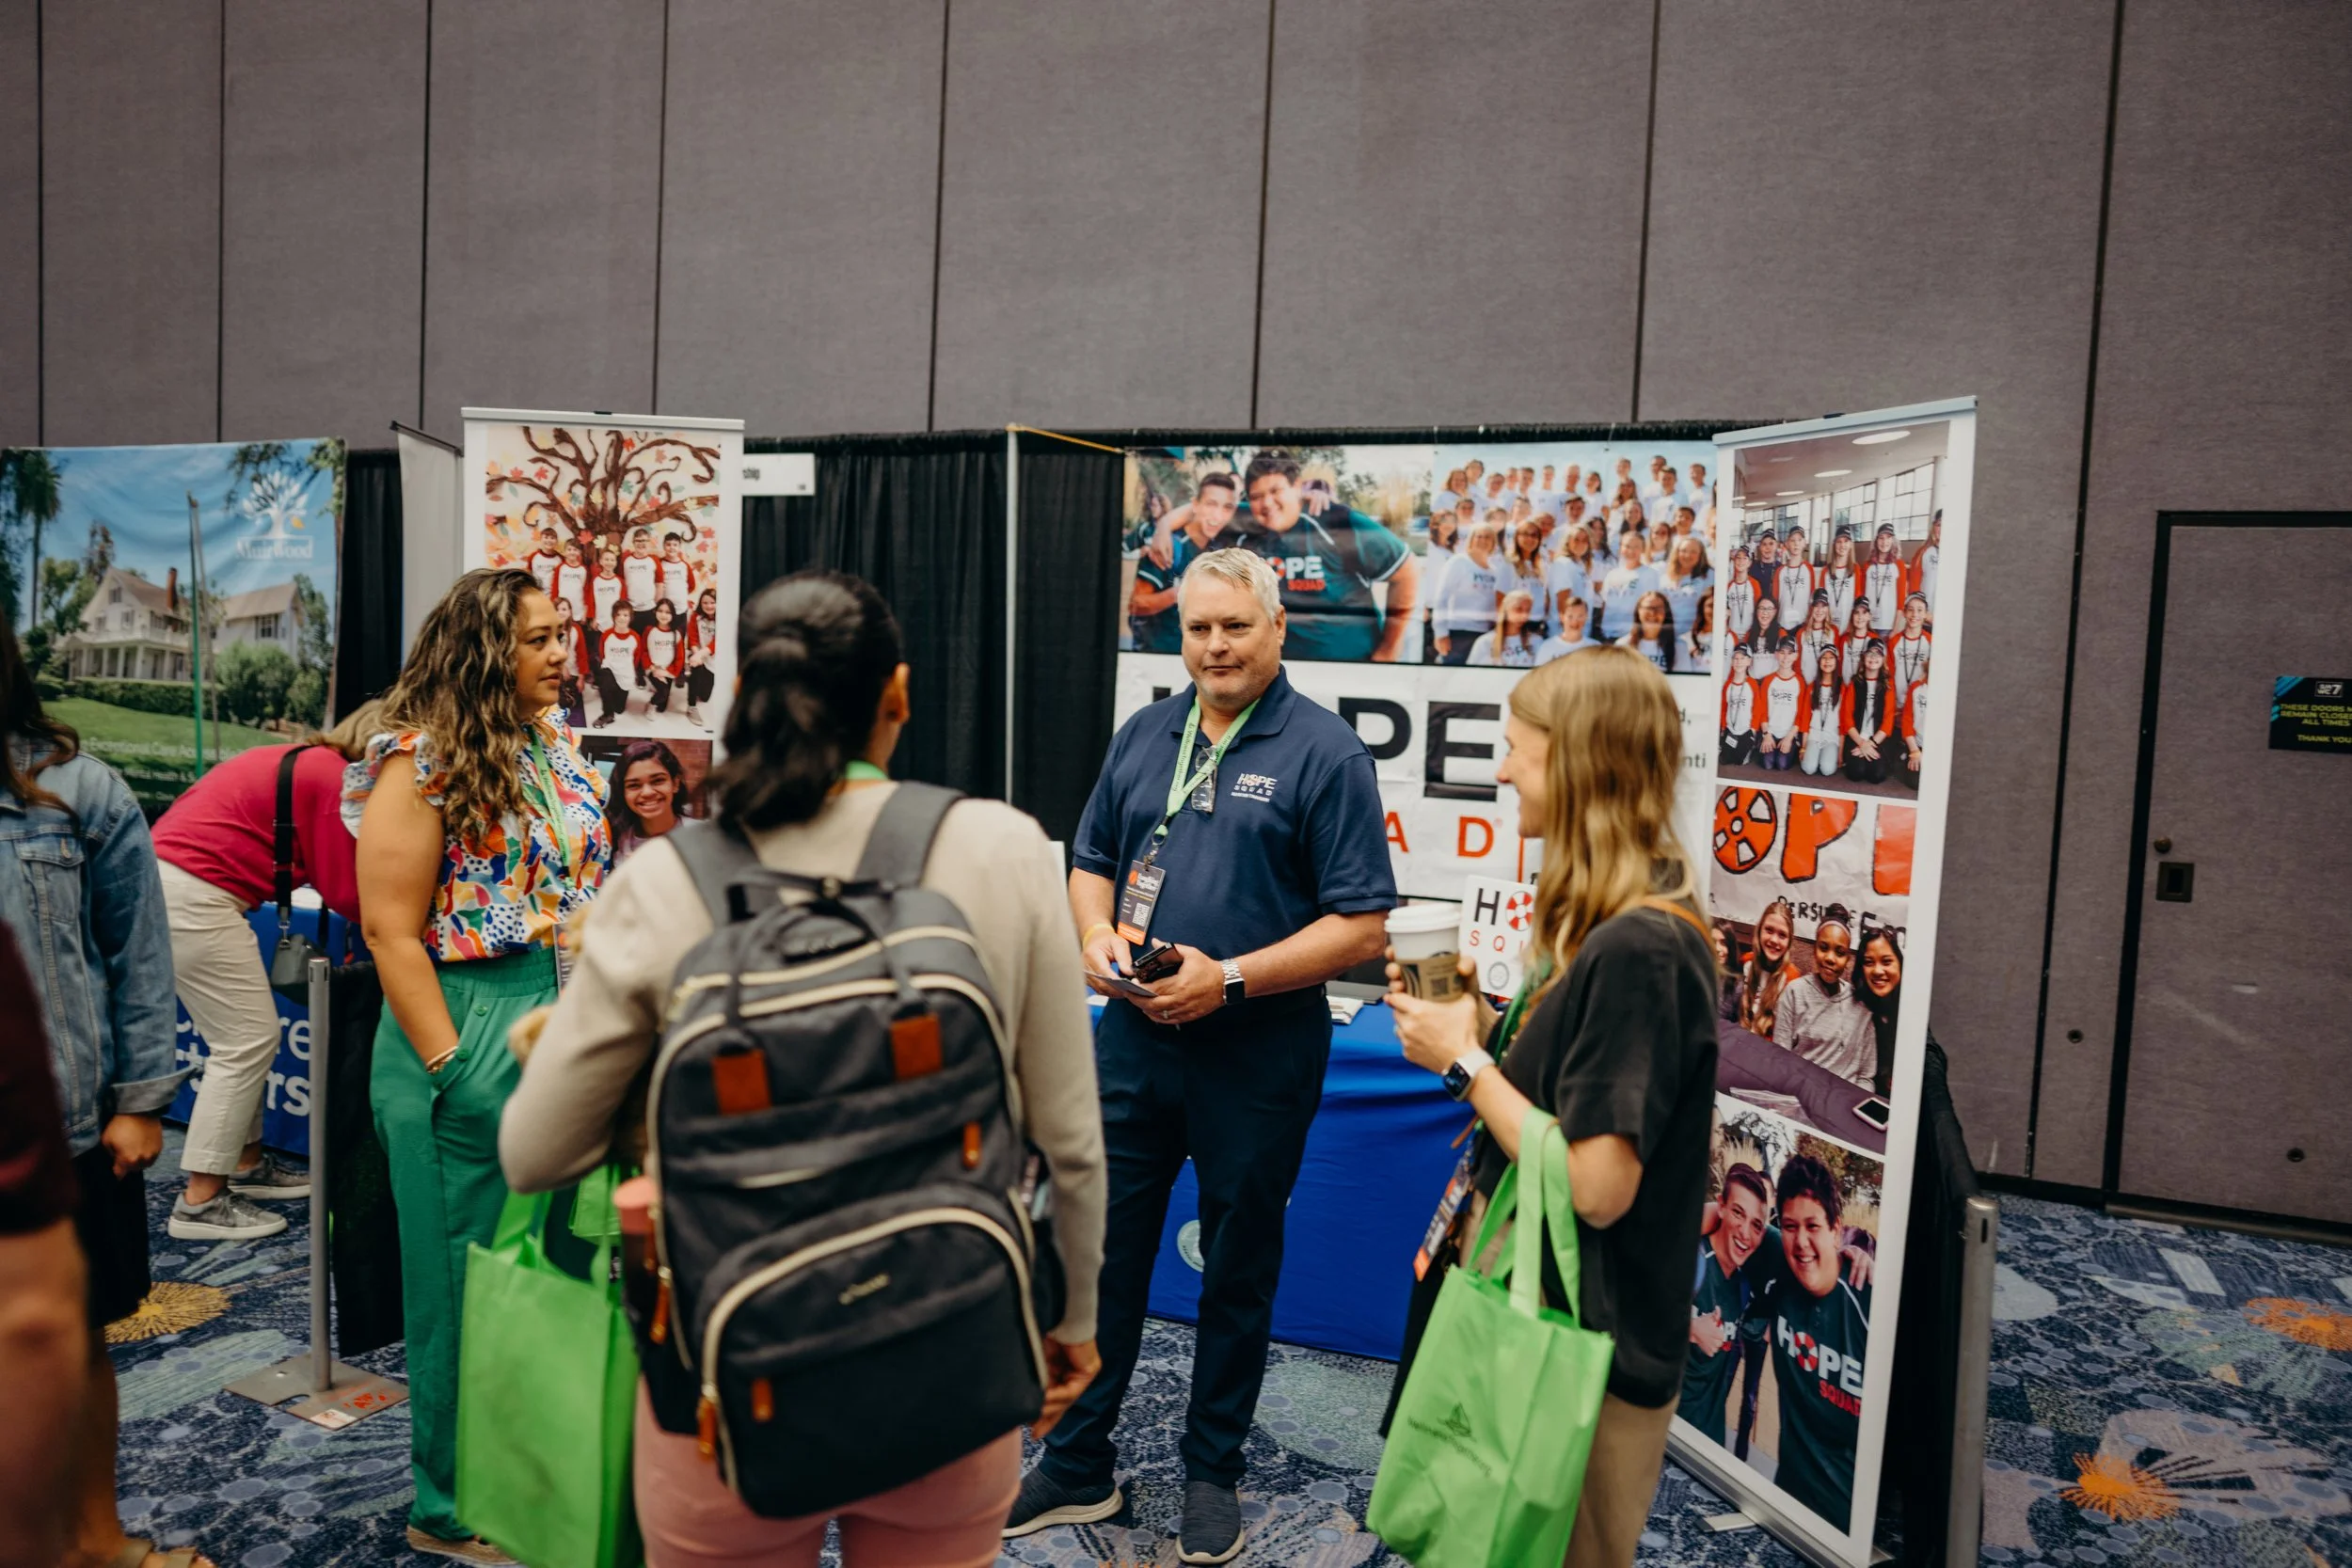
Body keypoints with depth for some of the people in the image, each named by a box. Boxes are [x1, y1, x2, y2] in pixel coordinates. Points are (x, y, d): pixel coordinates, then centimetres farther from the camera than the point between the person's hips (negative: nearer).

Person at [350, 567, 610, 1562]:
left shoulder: (557, 746, 9)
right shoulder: (423, 764, -12)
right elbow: (391, 930, -15)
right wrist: (451, 1070, -17)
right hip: (473, 1039, -7)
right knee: (475, 1276, 7)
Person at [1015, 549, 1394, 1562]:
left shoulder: (1324, 751, -10)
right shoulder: (1144, 736, 7)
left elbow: (1360, 926, -13)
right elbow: (1092, 861, 16)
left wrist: (1228, 978, -19)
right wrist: (1098, 934, -5)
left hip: (1258, 1054, -4)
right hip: (1134, 1036, 5)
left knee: (1236, 1272, 14)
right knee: (1103, 1254, 13)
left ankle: (1213, 1472, 35)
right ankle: (1078, 1469, 32)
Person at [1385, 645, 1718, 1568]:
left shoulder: (1639, 948, -25)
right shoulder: (1615, 928, 7)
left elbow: (1596, 1186, -27)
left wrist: (1466, 1061, -18)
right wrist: (1478, 1024, -1)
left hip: (1584, 1354, -9)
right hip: (1542, 1310, 9)